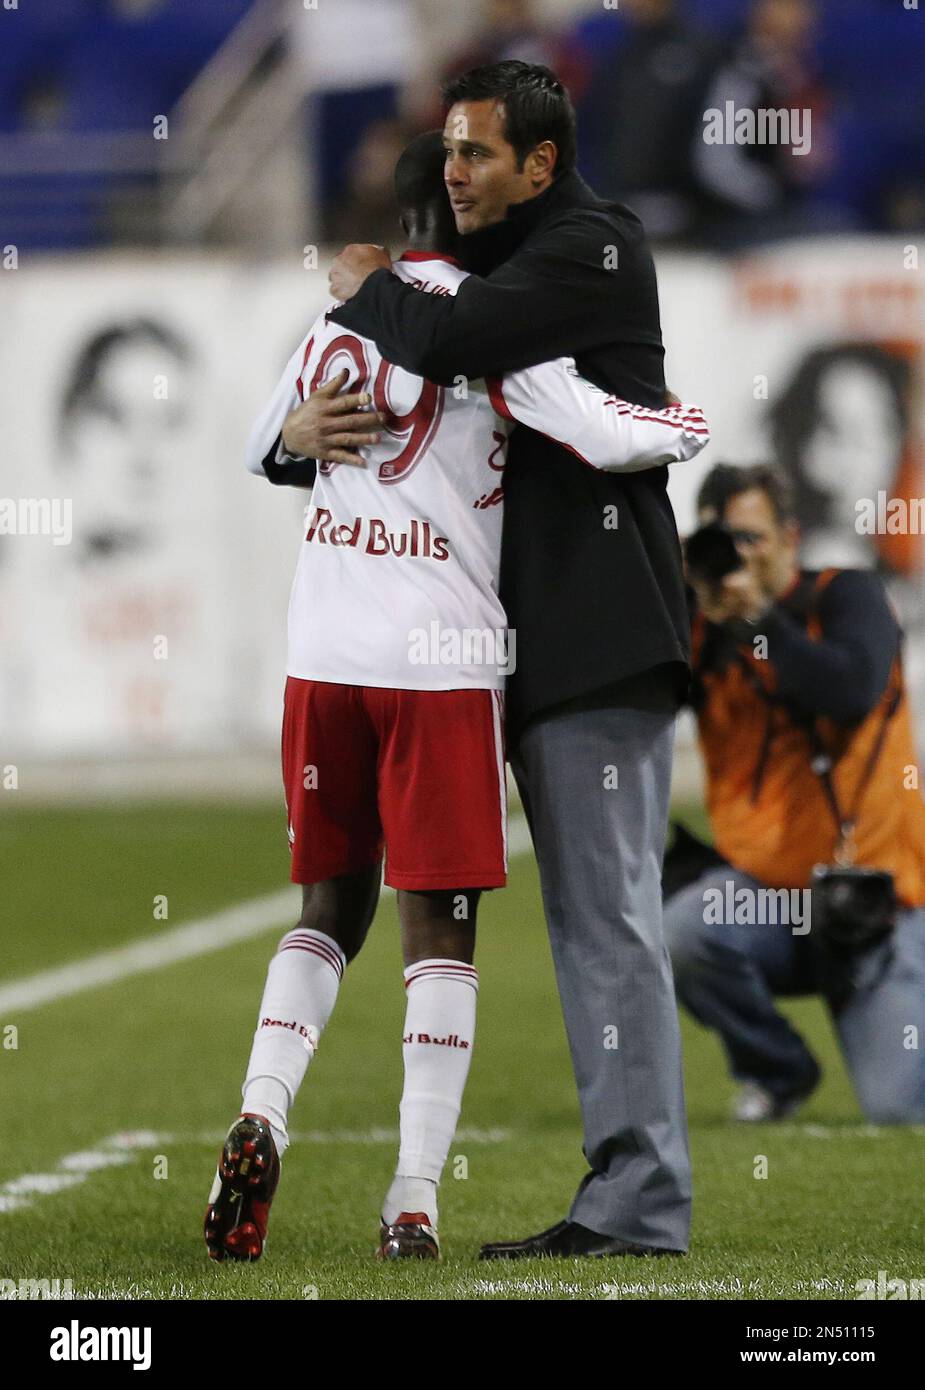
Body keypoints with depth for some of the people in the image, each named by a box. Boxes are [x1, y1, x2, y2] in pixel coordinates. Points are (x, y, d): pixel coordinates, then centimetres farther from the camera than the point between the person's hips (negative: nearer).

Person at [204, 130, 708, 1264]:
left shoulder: (333, 320, 11)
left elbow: (263, 455, 26)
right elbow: (606, 437, -15)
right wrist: (687, 425, 5)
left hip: (323, 654, 4)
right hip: (441, 659, -4)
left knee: (328, 904, 16)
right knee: (438, 922, 1)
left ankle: (260, 1120, -6)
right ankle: (413, 1199, -3)